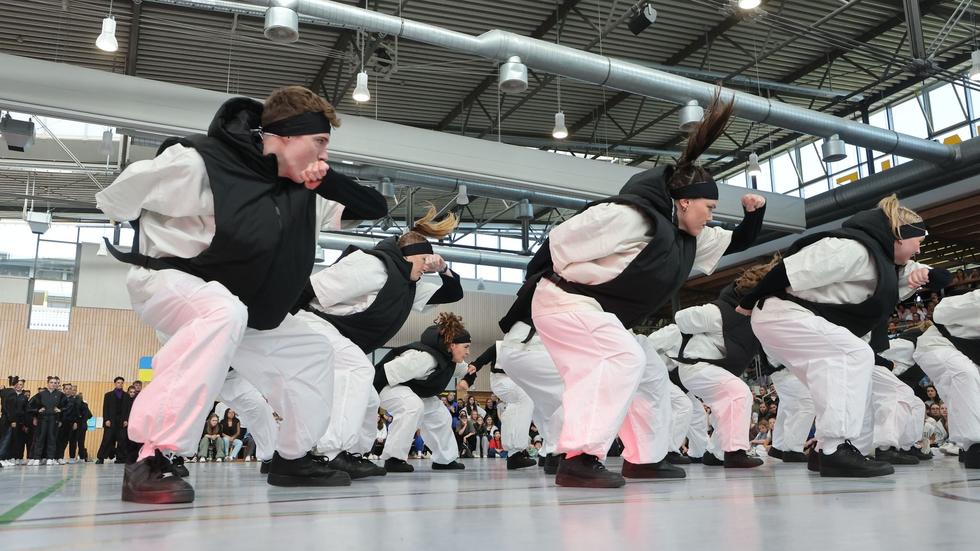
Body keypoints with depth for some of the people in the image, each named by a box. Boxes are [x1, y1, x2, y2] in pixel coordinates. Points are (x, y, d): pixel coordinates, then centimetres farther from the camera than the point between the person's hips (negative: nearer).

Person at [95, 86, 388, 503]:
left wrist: (328, 181, -18)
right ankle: (151, 460, -36)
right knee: (224, 315, -40)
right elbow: (117, 200, -13)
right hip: (166, 280, -7)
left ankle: (293, 458, 21)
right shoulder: (201, 163, -26)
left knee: (308, 349, 8)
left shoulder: (301, 185, -7)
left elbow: (377, 208, -4)